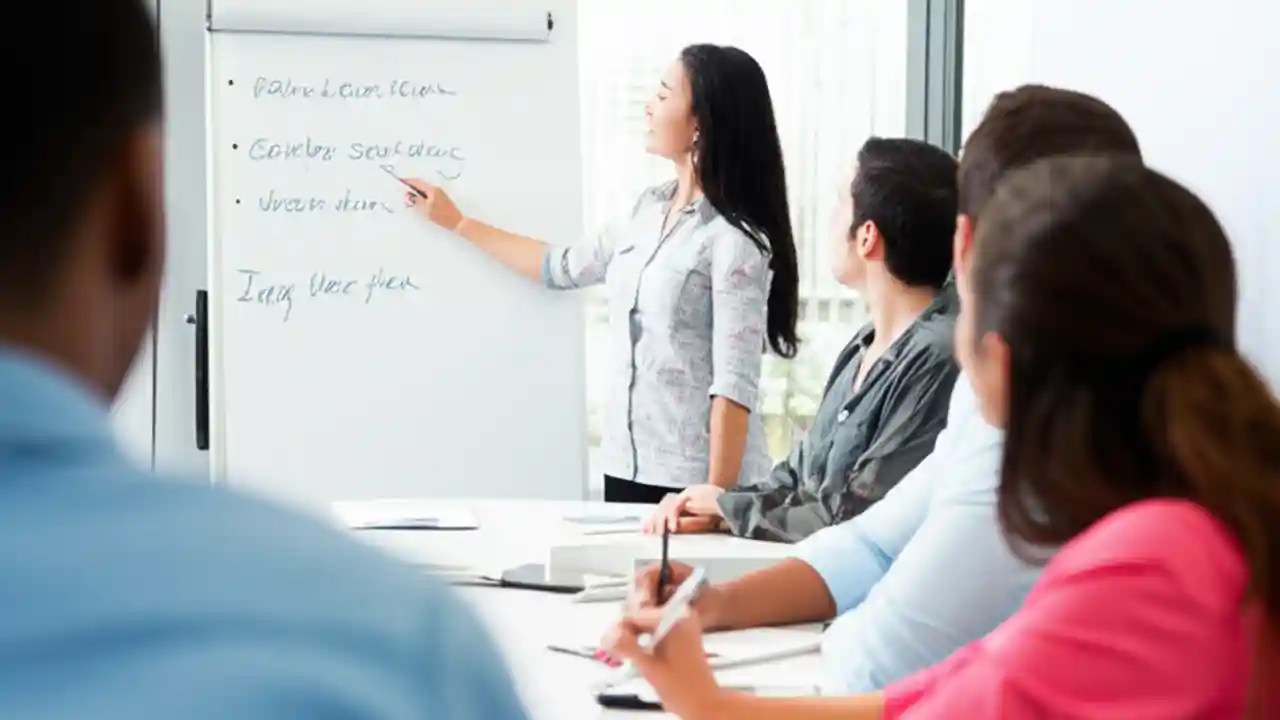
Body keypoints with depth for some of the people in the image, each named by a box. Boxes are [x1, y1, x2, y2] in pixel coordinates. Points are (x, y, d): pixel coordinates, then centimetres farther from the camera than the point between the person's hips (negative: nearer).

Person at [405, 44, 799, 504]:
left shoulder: (734, 240, -15)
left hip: (694, 478, -7)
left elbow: (734, 385, -19)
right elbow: (564, 269, 24)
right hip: (625, 463, 8)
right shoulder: (649, 209, 8)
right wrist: (457, 222, 28)